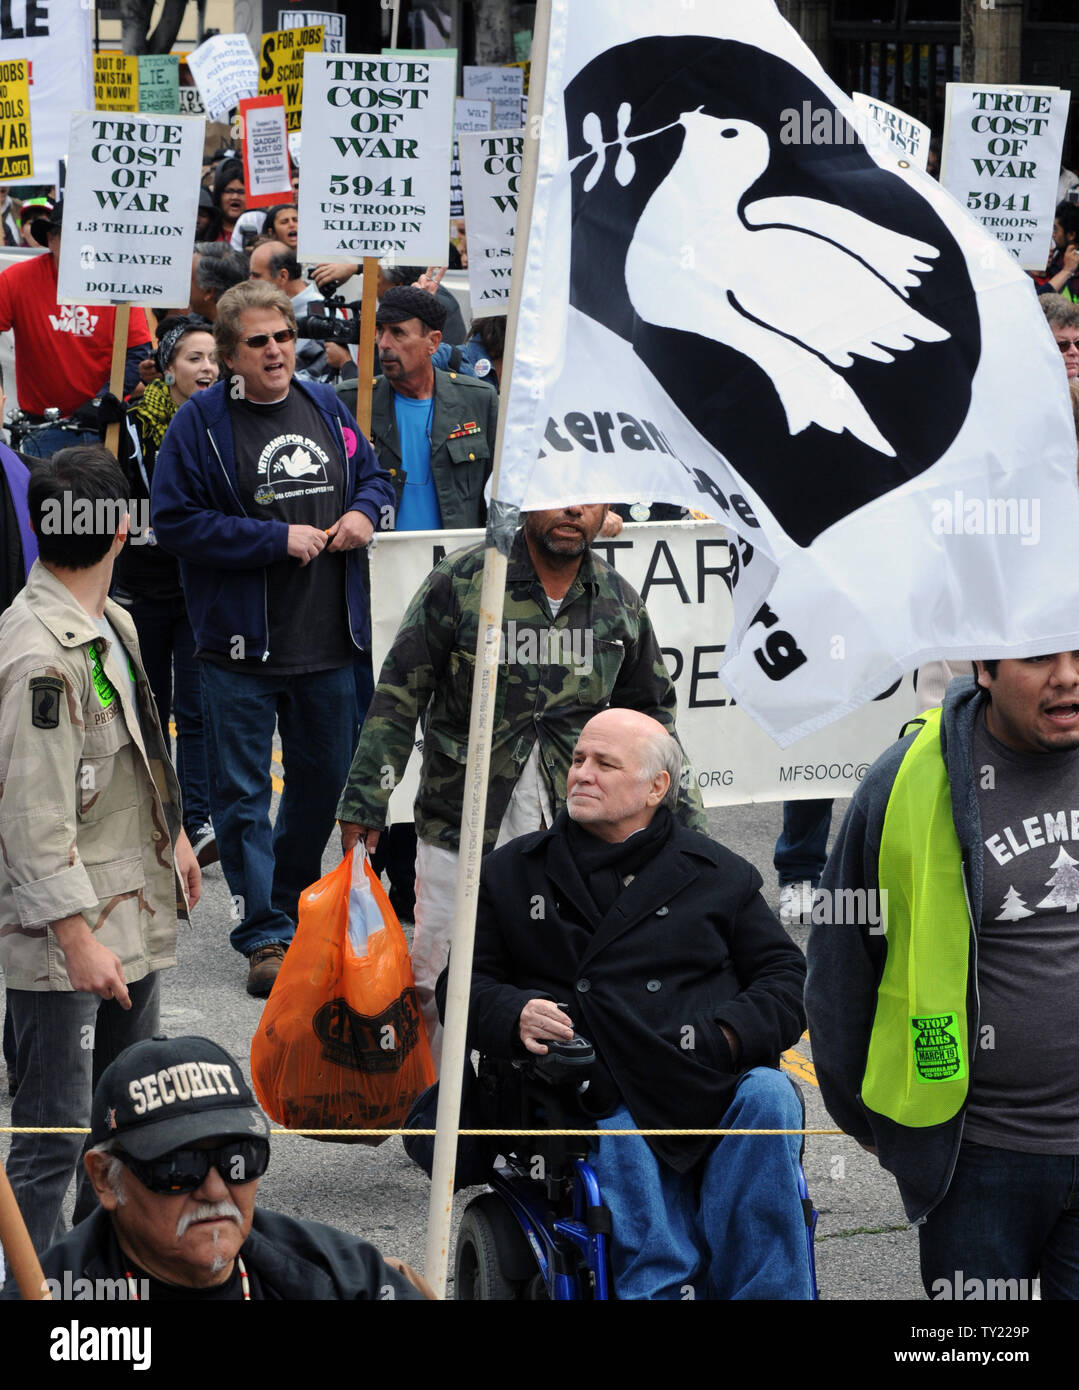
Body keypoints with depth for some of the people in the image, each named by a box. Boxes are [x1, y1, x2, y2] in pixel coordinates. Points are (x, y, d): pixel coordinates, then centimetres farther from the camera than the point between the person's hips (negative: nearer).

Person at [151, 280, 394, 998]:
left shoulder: (325, 408, 7)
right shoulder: (201, 422, -8)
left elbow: (375, 476, 21)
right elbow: (174, 518, -14)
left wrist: (364, 512, -4)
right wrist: (277, 539, -17)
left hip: (328, 642, 5)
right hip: (242, 644, -5)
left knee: (325, 777, 16)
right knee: (243, 791, -2)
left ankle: (294, 905, 36)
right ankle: (266, 936, 4)